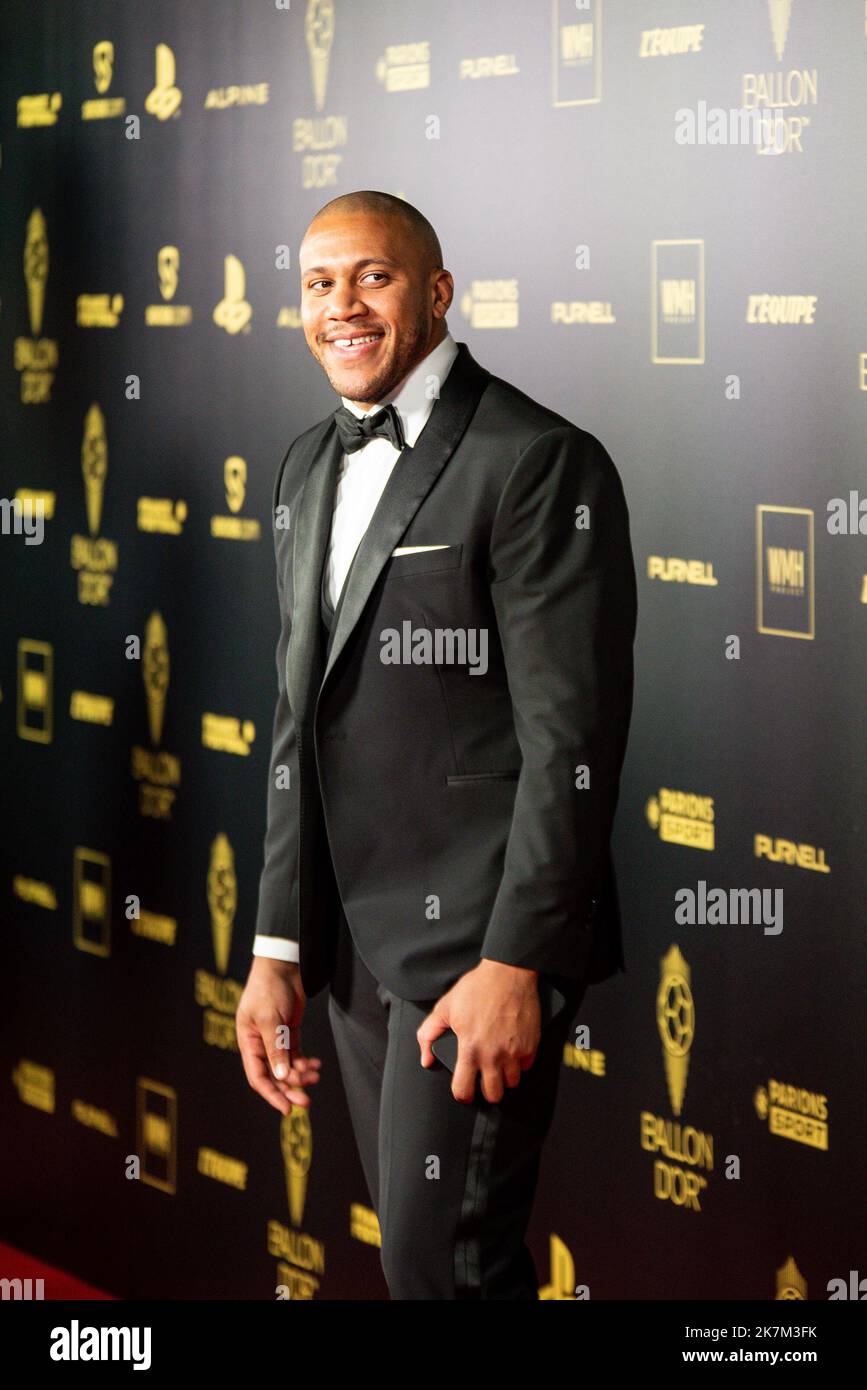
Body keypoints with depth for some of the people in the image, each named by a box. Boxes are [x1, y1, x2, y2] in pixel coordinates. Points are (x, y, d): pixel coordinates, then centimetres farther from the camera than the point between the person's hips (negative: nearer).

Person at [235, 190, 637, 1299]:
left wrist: (516, 963, -18)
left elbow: (573, 737, -15)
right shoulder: (307, 469, 14)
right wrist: (277, 947, 12)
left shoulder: (540, 461, -12)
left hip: (483, 937, -7)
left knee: (444, 1262, -8)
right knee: (415, 1241, 13)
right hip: (354, 936, 7)